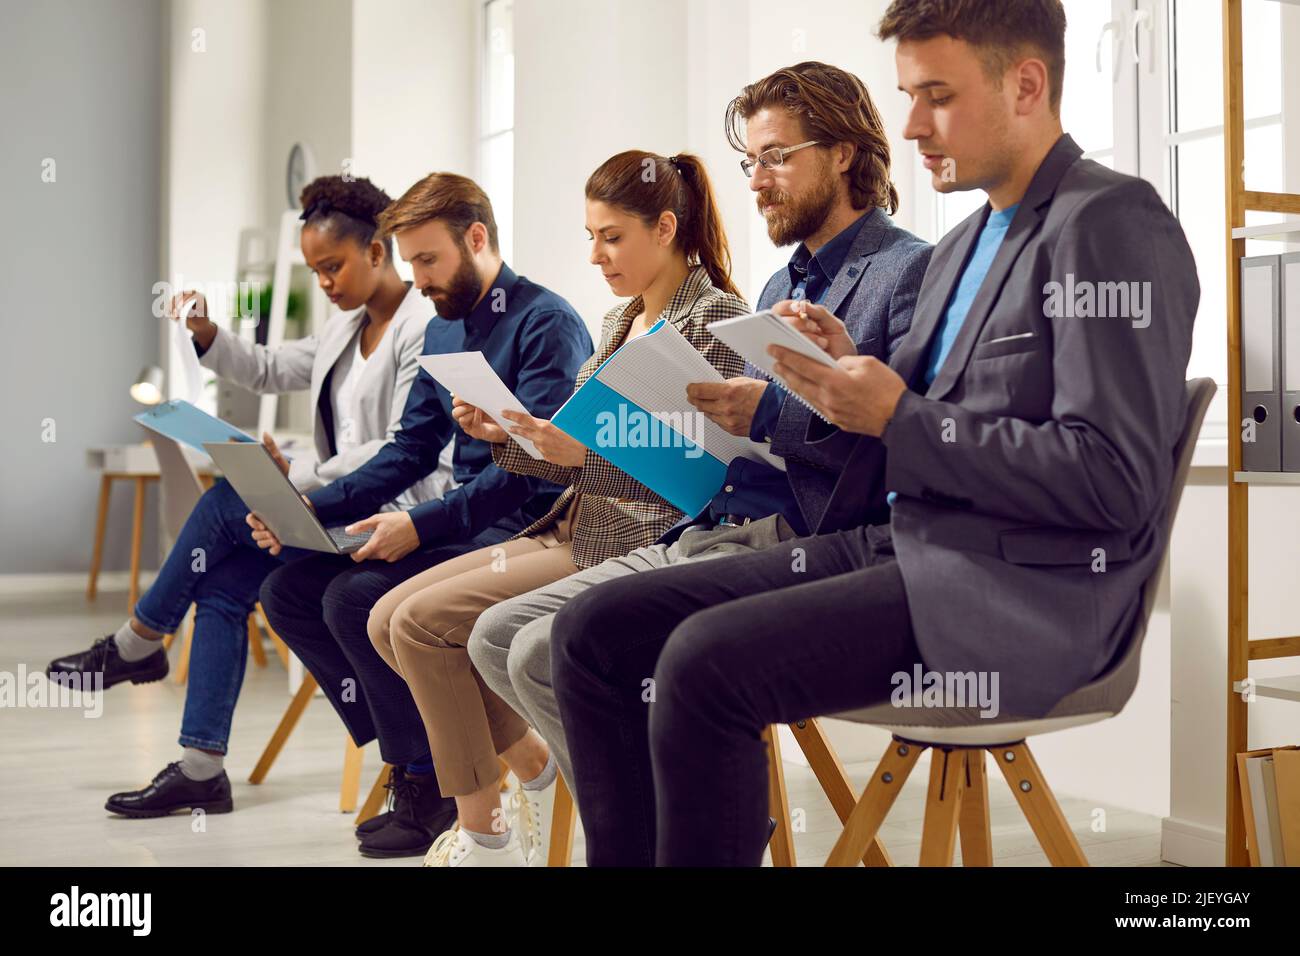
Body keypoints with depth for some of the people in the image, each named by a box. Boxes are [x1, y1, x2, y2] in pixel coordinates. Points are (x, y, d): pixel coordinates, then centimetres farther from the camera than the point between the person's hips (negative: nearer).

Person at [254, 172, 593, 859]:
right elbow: (410, 450, 17)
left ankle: (432, 784, -8)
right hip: (461, 522, 9)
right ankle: (406, 752, 0)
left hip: (524, 529, -9)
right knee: (288, 590, -2)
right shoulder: (443, 330, 16)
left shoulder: (546, 324, -12)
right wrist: (312, 508, 3)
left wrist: (421, 525, -26)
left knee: (356, 596, -26)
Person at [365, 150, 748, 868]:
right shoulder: (619, 324, 18)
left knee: (422, 621, -18)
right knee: (388, 619, -1)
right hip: (575, 532, 9)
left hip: (640, 544, -9)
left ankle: (484, 834, -6)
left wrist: (585, 452, -26)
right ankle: (532, 768, 8)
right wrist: (506, 436, 2)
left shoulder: (715, 318, -9)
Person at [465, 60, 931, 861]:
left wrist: (772, 413, -21)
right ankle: (639, 821, 7)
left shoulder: (909, 271, -5)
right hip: (710, 531, 9)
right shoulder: (780, 286, 24)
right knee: (497, 637, 0)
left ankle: (652, 834, 0)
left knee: (551, 653, -21)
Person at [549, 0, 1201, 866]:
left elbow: (1115, 483, -18)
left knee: (706, 659, -29)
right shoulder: (967, 242, 20)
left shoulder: (1112, 223, -9)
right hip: (899, 543, 9)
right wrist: (851, 380, 2)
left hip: (1021, 591, -9)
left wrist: (900, 418, -14)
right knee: (595, 628, -3)